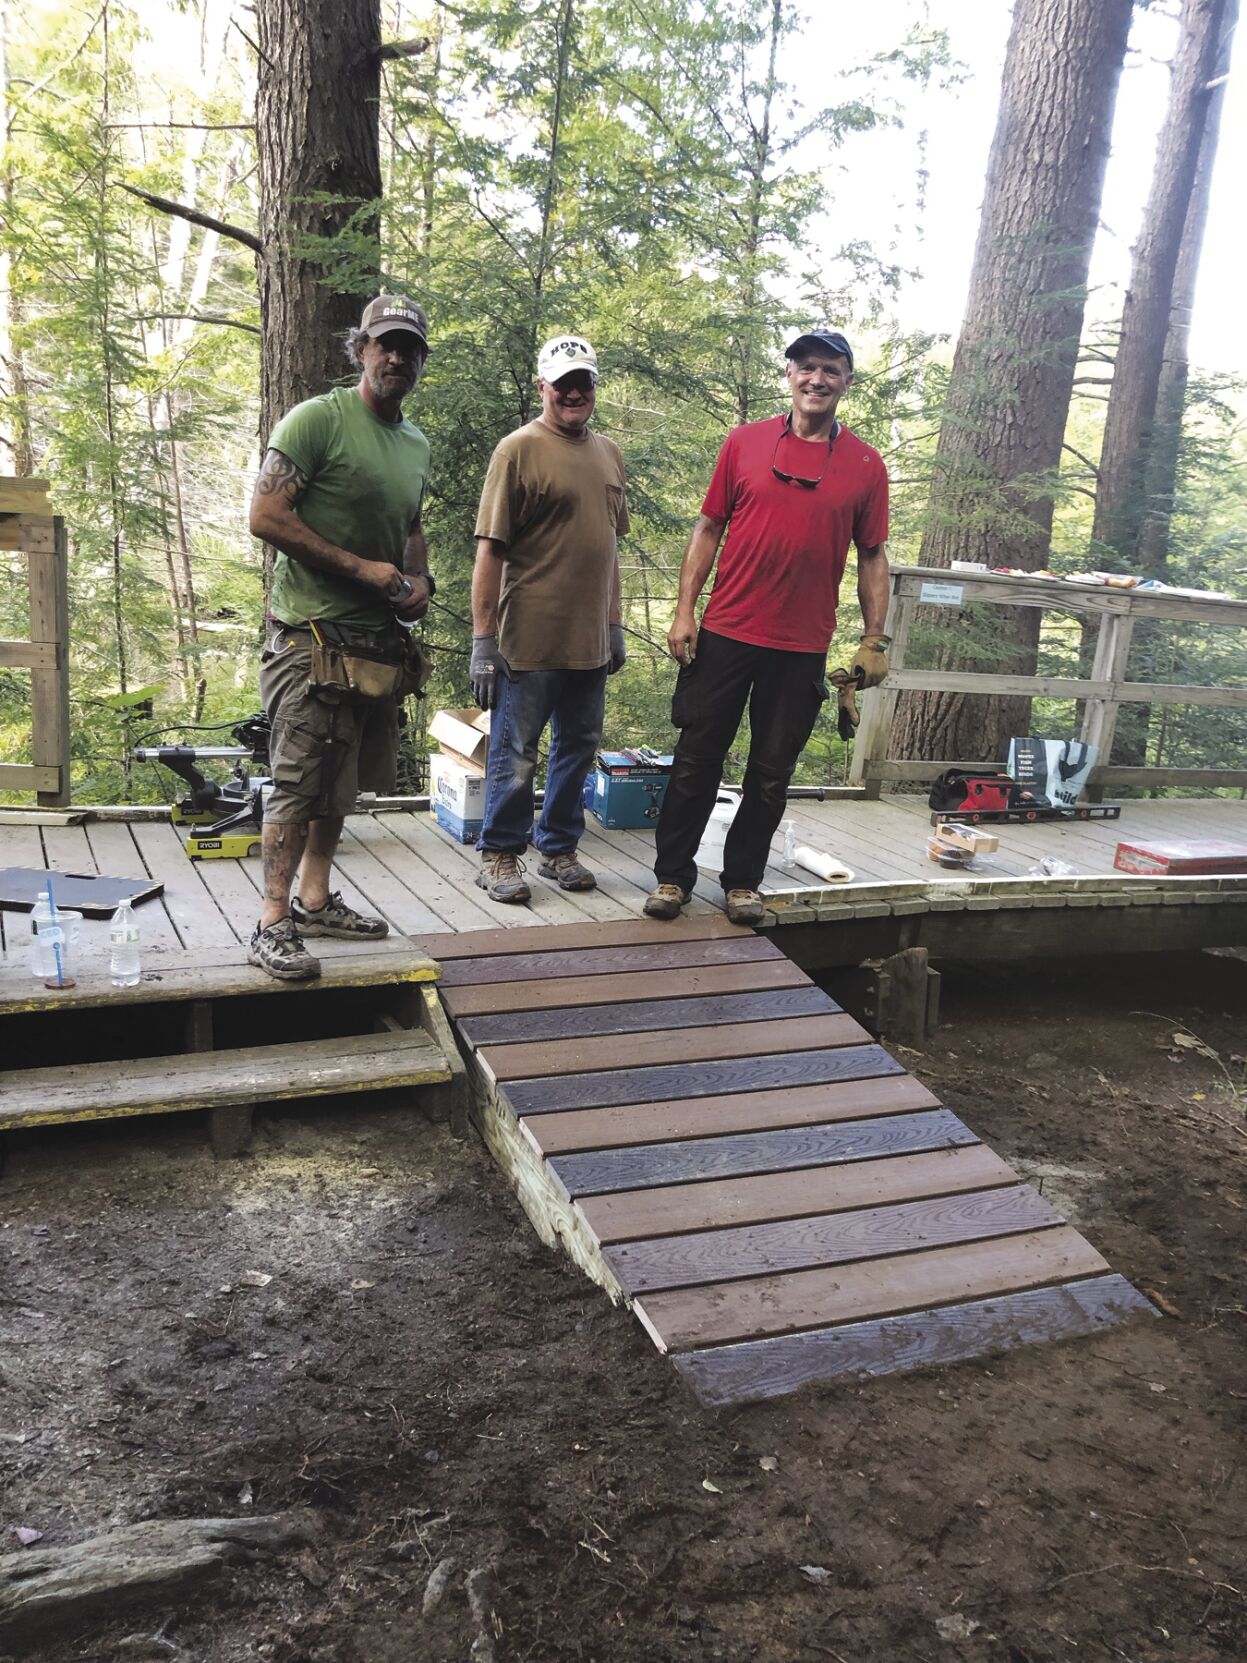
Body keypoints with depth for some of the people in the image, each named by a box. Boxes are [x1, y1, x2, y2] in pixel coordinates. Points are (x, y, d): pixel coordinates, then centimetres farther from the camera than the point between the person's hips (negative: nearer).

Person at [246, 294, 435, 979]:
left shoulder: (417, 443, 15)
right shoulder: (317, 419, -9)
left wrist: (419, 580, 7)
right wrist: (362, 569, -15)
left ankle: (315, 899, 28)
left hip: (378, 637, 8)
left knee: (342, 781, 15)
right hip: (313, 635, -8)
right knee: (300, 784, -7)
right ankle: (273, 923, 3)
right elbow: (266, 517, -15)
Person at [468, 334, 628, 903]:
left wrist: (614, 625, 18)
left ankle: (559, 849, 28)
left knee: (578, 748, 14)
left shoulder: (608, 454, 14)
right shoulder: (518, 450, -6)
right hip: (529, 638, -6)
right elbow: (490, 549, -10)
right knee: (515, 755, 2)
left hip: (590, 639, 7)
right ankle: (499, 856, 17)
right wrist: (483, 639, -14)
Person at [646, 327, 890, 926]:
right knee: (697, 758, 5)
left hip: (803, 646, 1)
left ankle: (743, 880, 22)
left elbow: (872, 557, 8)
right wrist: (684, 612, -2)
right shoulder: (745, 442, 3)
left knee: (772, 773, 8)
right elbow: (708, 529, 5)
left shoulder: (865, 465, 4)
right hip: (725, 632, 0)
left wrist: (874, 640, 2)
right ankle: (672, 874, 18)